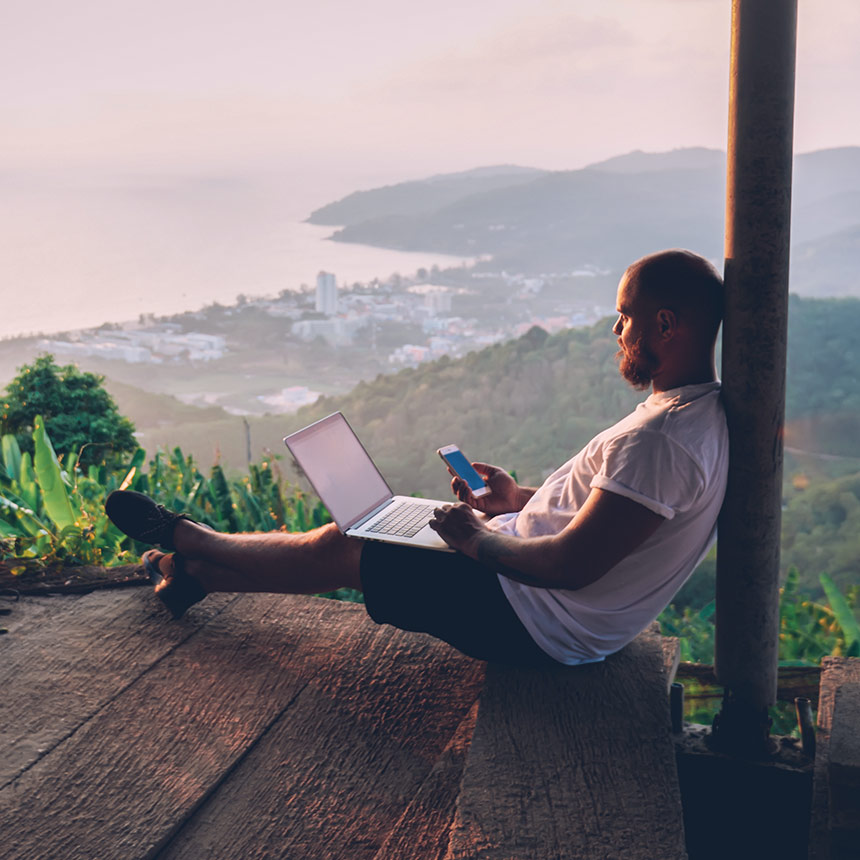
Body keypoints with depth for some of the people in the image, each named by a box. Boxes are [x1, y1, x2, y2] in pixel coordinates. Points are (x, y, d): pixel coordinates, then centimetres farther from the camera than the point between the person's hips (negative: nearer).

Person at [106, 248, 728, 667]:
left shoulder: (663, 439, -29)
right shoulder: (703, 408, 5)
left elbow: (571, 565, -31)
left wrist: (478, 541, -16)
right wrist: (519, 499, 10)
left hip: (539, 624, -9)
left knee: (337, 549, 1)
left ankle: (183, 538, 23)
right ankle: (193, 573, 26)